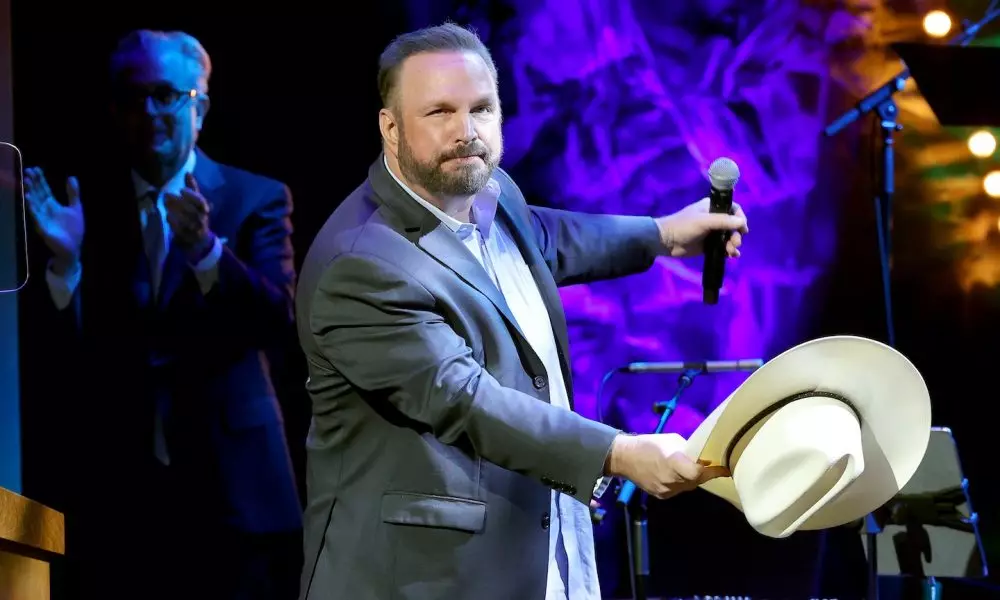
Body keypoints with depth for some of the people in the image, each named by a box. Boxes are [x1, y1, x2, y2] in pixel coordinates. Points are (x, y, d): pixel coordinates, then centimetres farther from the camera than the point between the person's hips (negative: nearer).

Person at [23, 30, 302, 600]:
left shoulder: (256, 198, 3)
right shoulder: (88, 205, 8)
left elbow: (278, 321, -10)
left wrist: (205, 247, -25)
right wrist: (66, 258, -17)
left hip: (230, 483, -1)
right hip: (117, 488, 1)